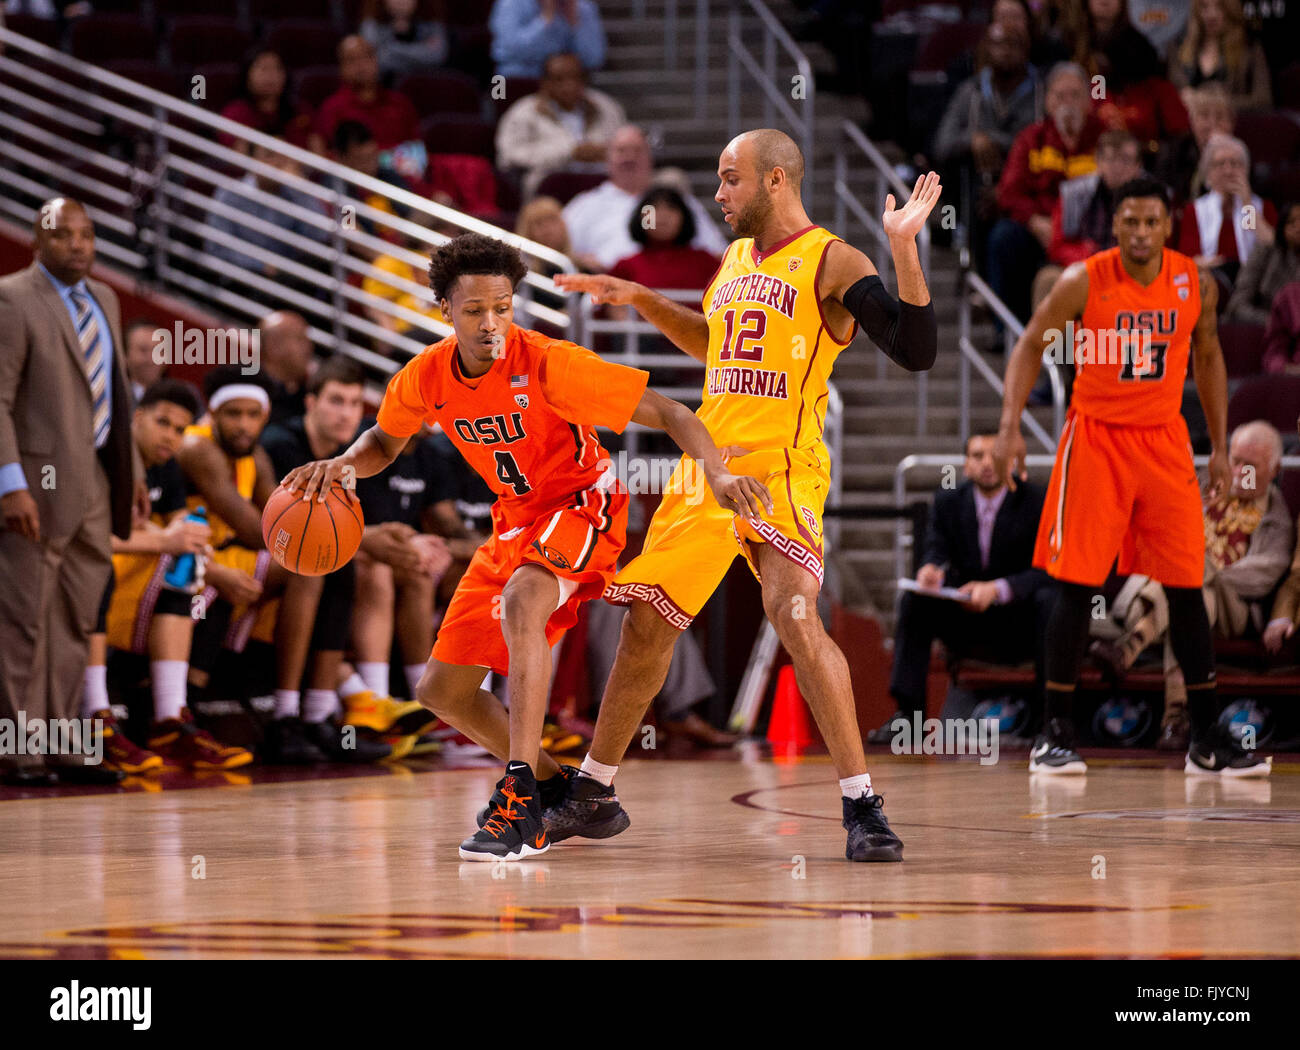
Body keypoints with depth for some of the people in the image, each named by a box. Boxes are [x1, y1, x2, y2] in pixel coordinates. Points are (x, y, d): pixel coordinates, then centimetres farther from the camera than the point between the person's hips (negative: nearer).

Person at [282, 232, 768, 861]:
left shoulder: (547, 364, -26)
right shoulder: (427, 378, -10)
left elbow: (668, 414, -24)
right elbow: (385, 442, 12)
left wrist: (716, 473, -41)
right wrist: (342, 465, -10)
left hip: (582, 507, -7)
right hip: (514, 522, 7)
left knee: (521, 601, -39)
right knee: (442, 690, 5)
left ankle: (520, 801, -40)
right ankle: (554, 788, 23)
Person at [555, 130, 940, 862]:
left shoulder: (832, 263, -8)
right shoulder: (736, 260, 14)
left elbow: (917, 353, -18)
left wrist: (904, 250, -26)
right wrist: (641, 301, 27)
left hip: (782, 471, -7)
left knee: (795, 615, -24)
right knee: (648, 621, 11)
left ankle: (863, 806, -21)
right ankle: (594, 793, 26)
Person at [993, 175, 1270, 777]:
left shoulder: (1196, 285, -3)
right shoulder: (1084, 282, -12)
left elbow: (1208, 357, 12)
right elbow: (1031, 346, -2)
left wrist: (1220, 447, 10)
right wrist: (1010, 427, -13)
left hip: (1164, 442, 3)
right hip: (1095, 438, -3)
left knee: (1186, 588, 2)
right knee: (1076, 586, -6)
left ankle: (1205, 739, 8)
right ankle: (1054, 733, 3)